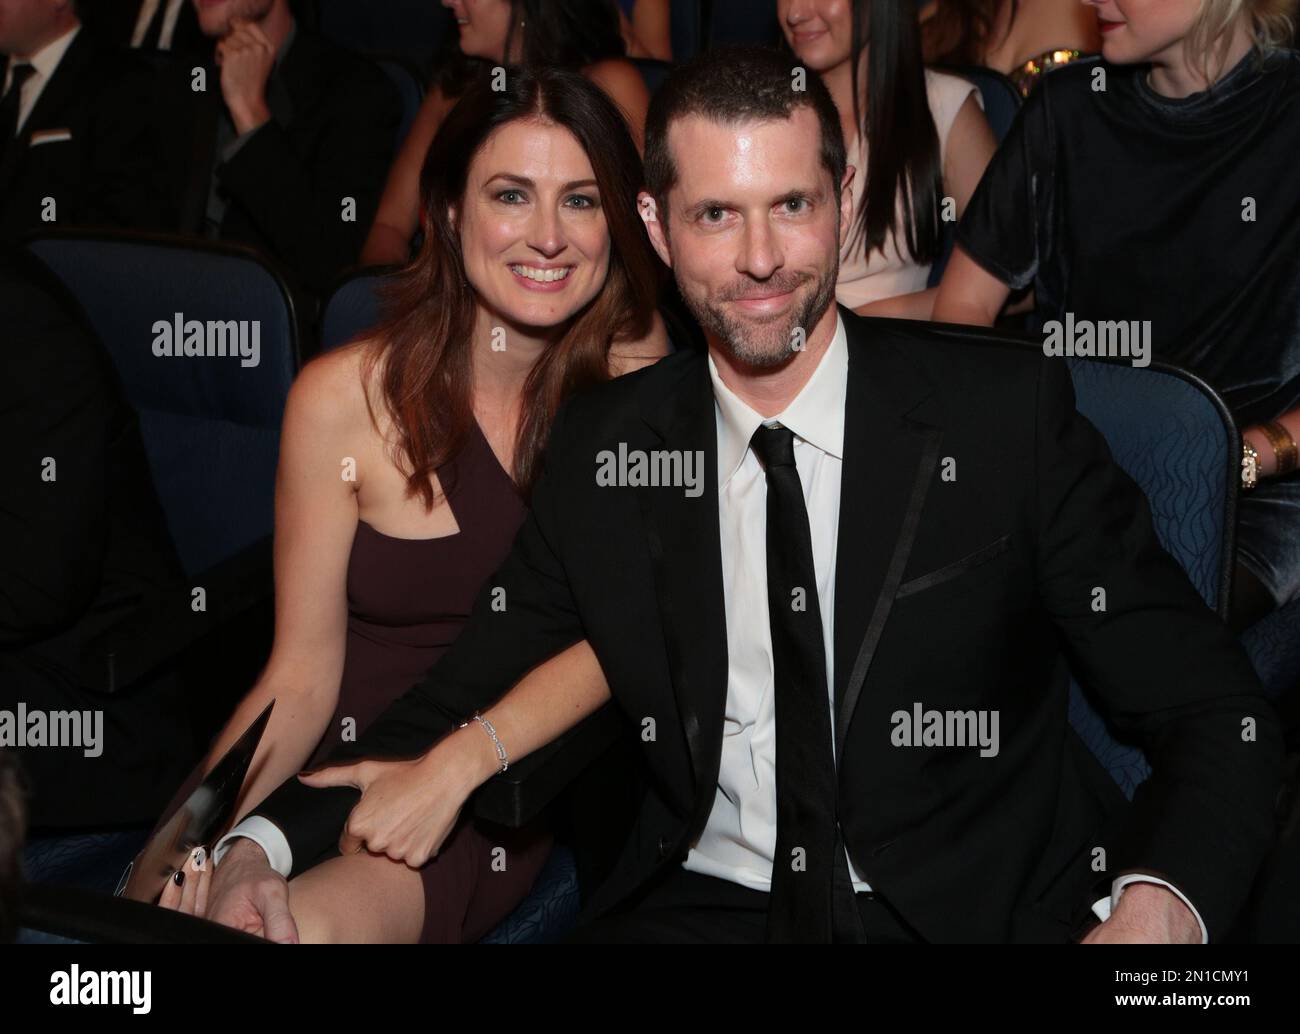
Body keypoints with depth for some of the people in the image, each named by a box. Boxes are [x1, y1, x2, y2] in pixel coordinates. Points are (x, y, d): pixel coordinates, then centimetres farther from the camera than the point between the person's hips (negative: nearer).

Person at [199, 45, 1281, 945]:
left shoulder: (1007, 410, -4)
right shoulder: (603, 450, 5)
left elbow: (1216, 714, -4)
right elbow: (460, 710, 10)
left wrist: (1156, 907, -25)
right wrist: (266, 844, -8)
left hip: (979, 910, -1)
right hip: (700, 909, 1)